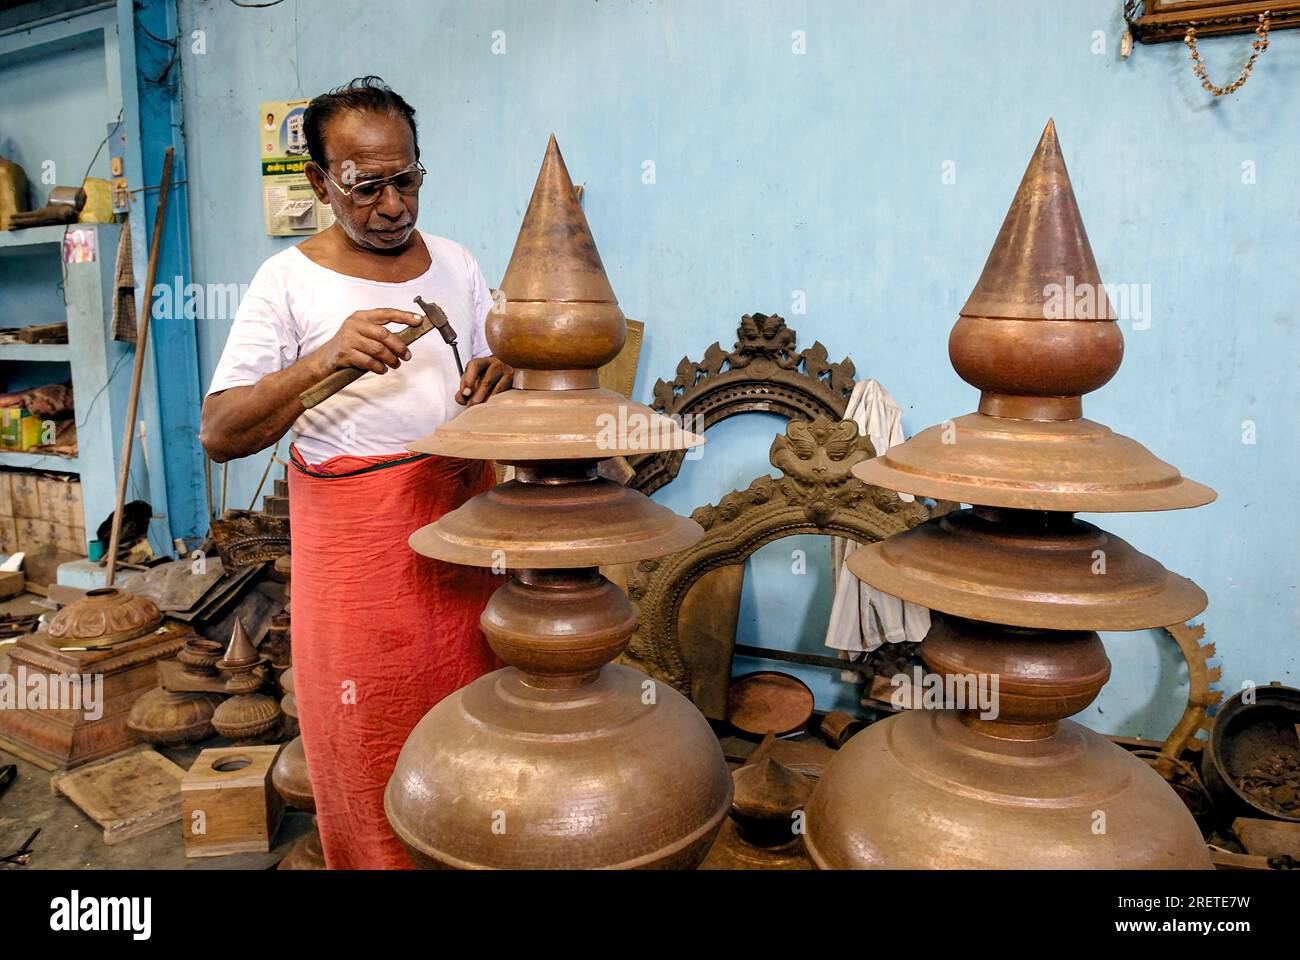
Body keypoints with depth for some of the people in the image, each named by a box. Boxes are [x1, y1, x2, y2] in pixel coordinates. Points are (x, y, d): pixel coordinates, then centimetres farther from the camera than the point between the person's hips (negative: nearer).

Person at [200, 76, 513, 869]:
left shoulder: (456, 264, 9)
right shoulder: (289, 282, -4)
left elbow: (498, 374, 16)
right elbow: (218, 434, -11)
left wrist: (497, 382, -9)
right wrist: (322, 361, -27)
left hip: (463, 516, 4)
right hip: (354, 542, -3)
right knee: (368, 741, 8)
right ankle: (372, 857, 33)